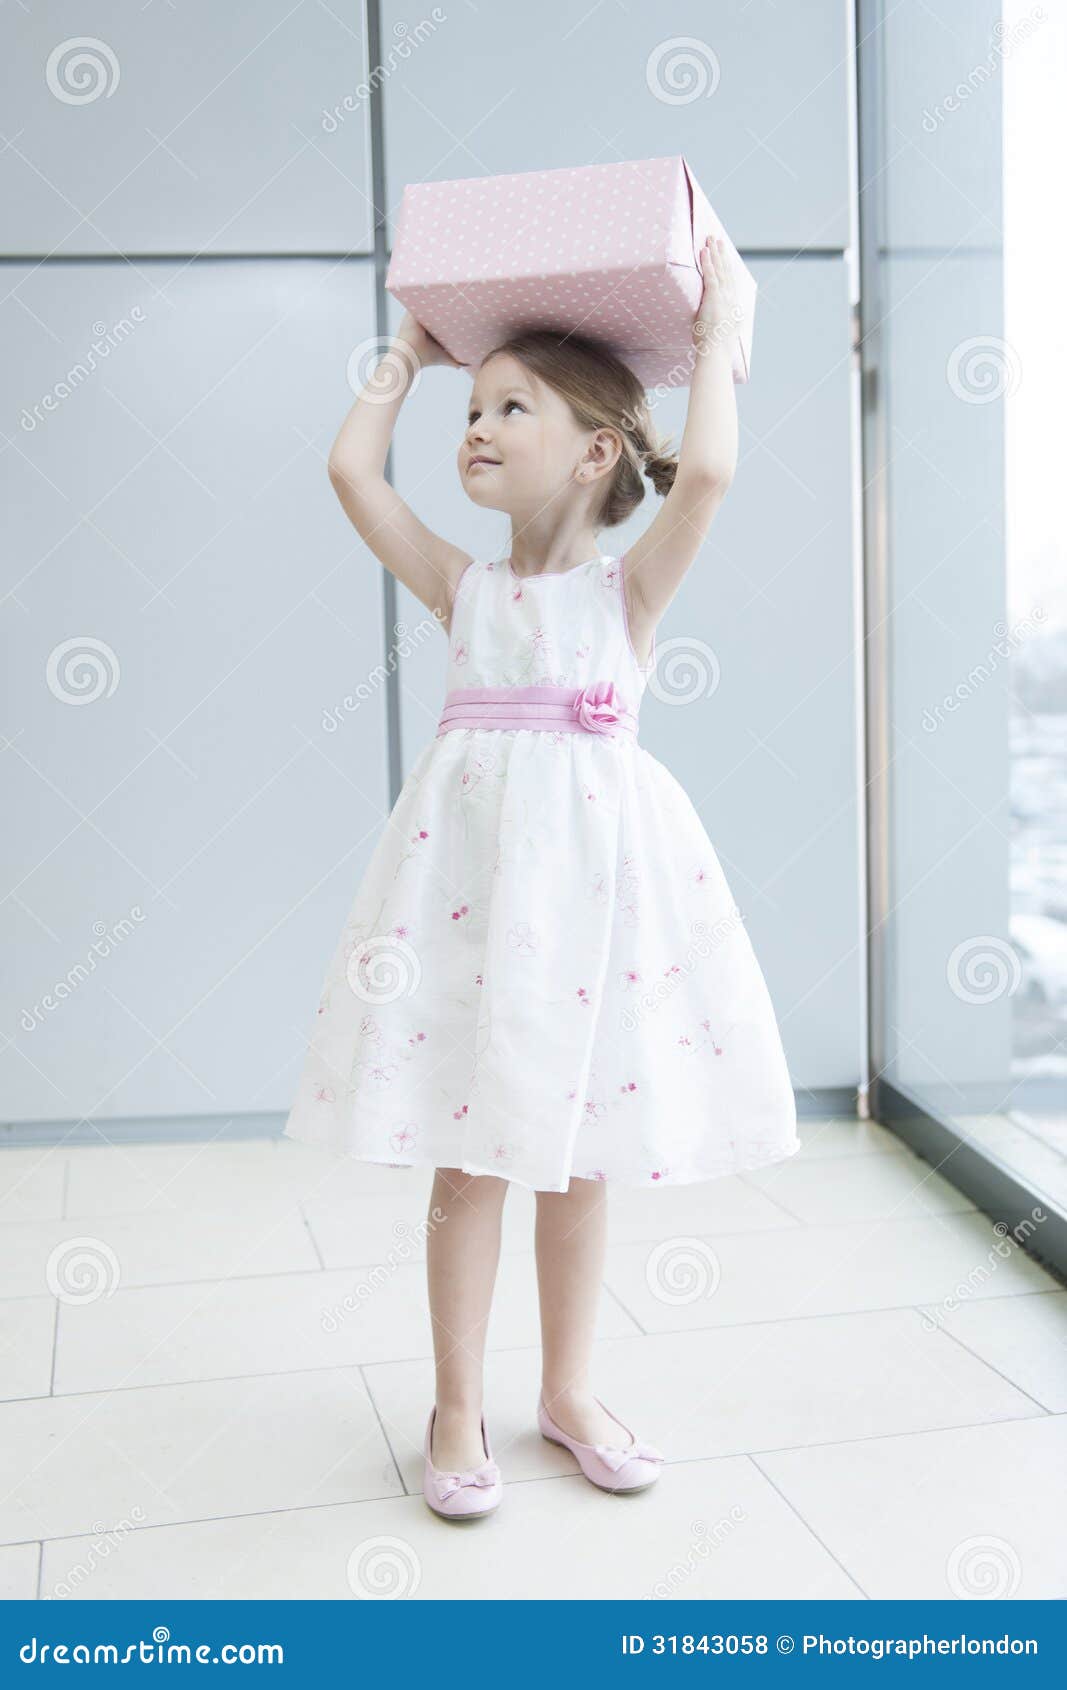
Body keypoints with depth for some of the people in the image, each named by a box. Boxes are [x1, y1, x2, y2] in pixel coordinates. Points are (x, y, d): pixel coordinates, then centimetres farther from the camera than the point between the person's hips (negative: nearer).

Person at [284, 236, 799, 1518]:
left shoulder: (629, 590, 0)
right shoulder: (464, 590, 7)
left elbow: (706, 470, -16)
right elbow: (351, 472, 2)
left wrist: (712, 333, -2)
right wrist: (407, 359, 14)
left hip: (591, 873, -1)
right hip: (467, 868, 2)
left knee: (580, 1155, 11)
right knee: (467, 1153, 6)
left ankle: (568, 1389, 29)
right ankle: (457, 1410, 21)